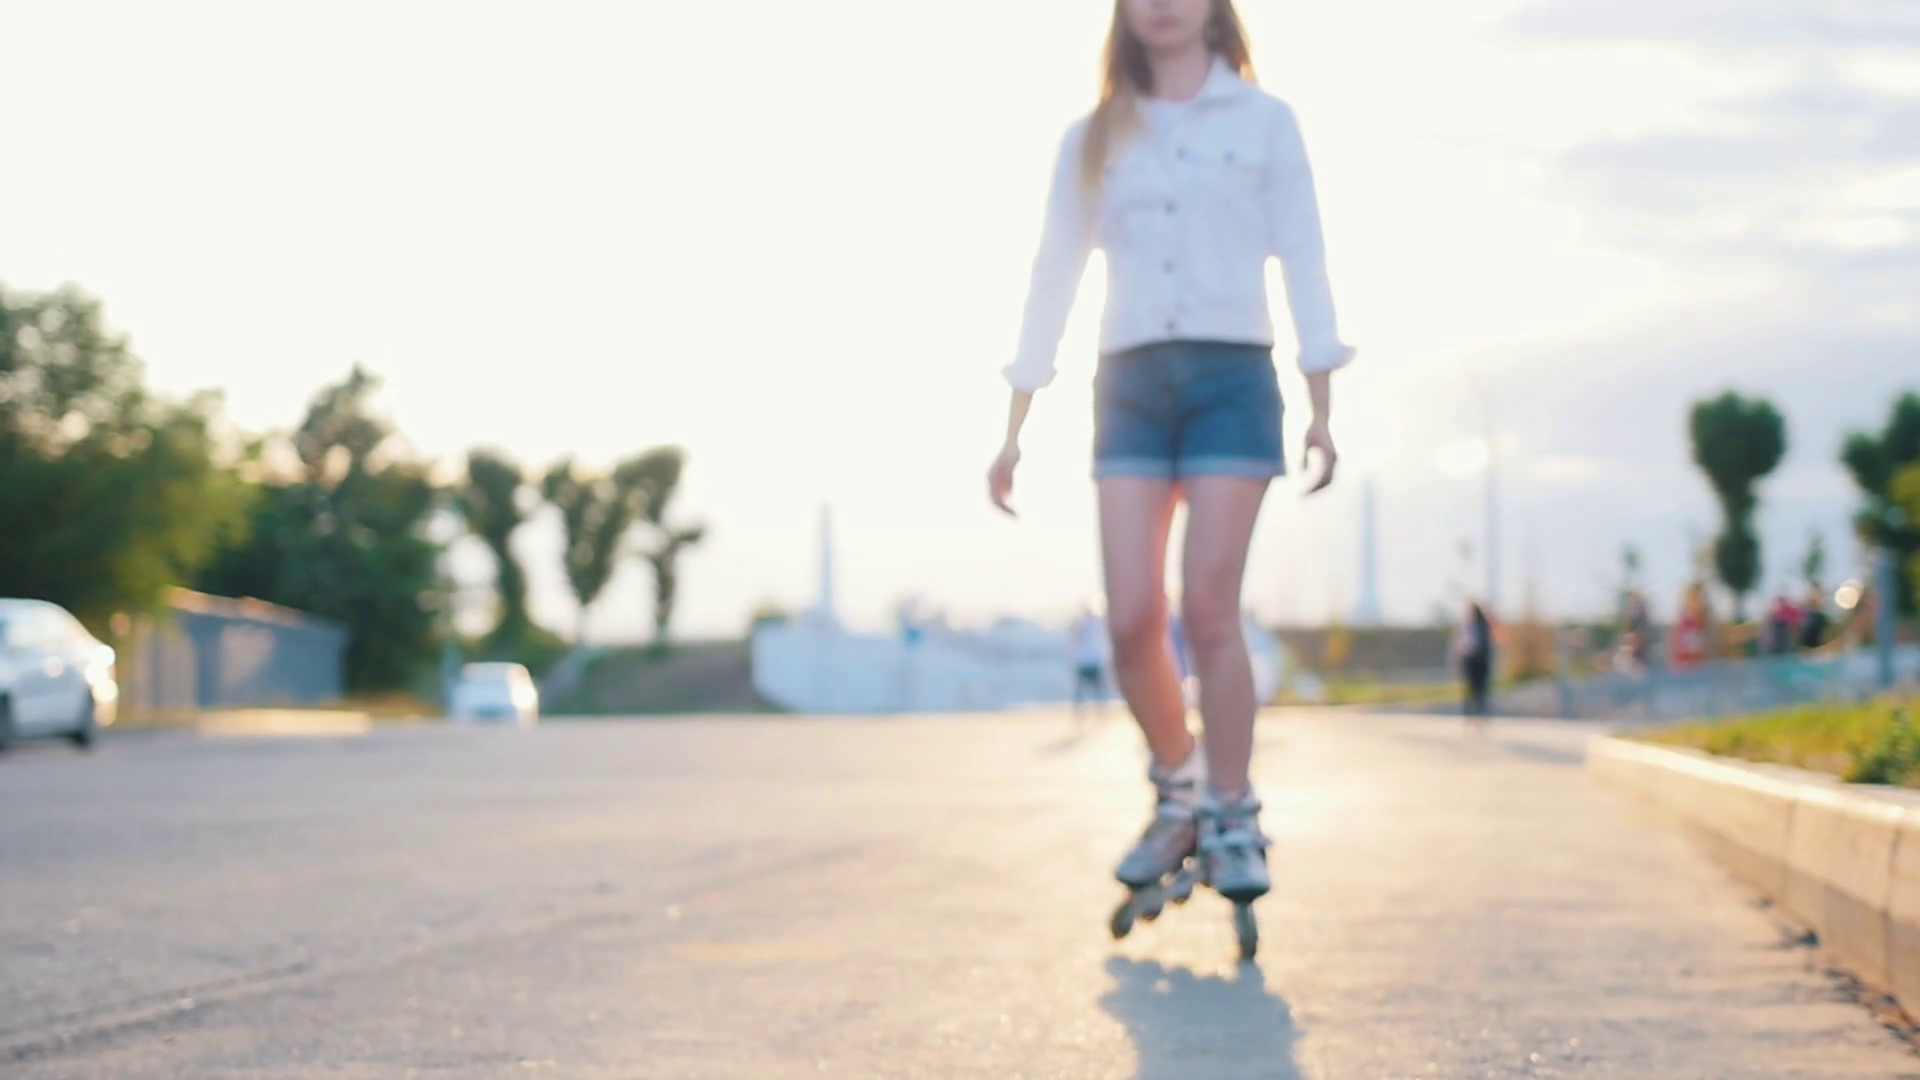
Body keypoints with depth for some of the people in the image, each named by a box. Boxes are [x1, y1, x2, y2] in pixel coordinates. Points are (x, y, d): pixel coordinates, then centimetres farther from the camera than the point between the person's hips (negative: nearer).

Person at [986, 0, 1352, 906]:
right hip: (1129, 383, 2)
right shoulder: (1093, 141, 14)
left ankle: (1231, 820, 2)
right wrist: (1014, 432, 10)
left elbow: (1302, 262, 5)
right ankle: (1175, 793, 15)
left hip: (1231, 378, -2)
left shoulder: (1264, 122, 9)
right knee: (1132, 620, -7)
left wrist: (1322, 411, -3)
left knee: (1208, 610, -11)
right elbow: (1053, 279, 13)